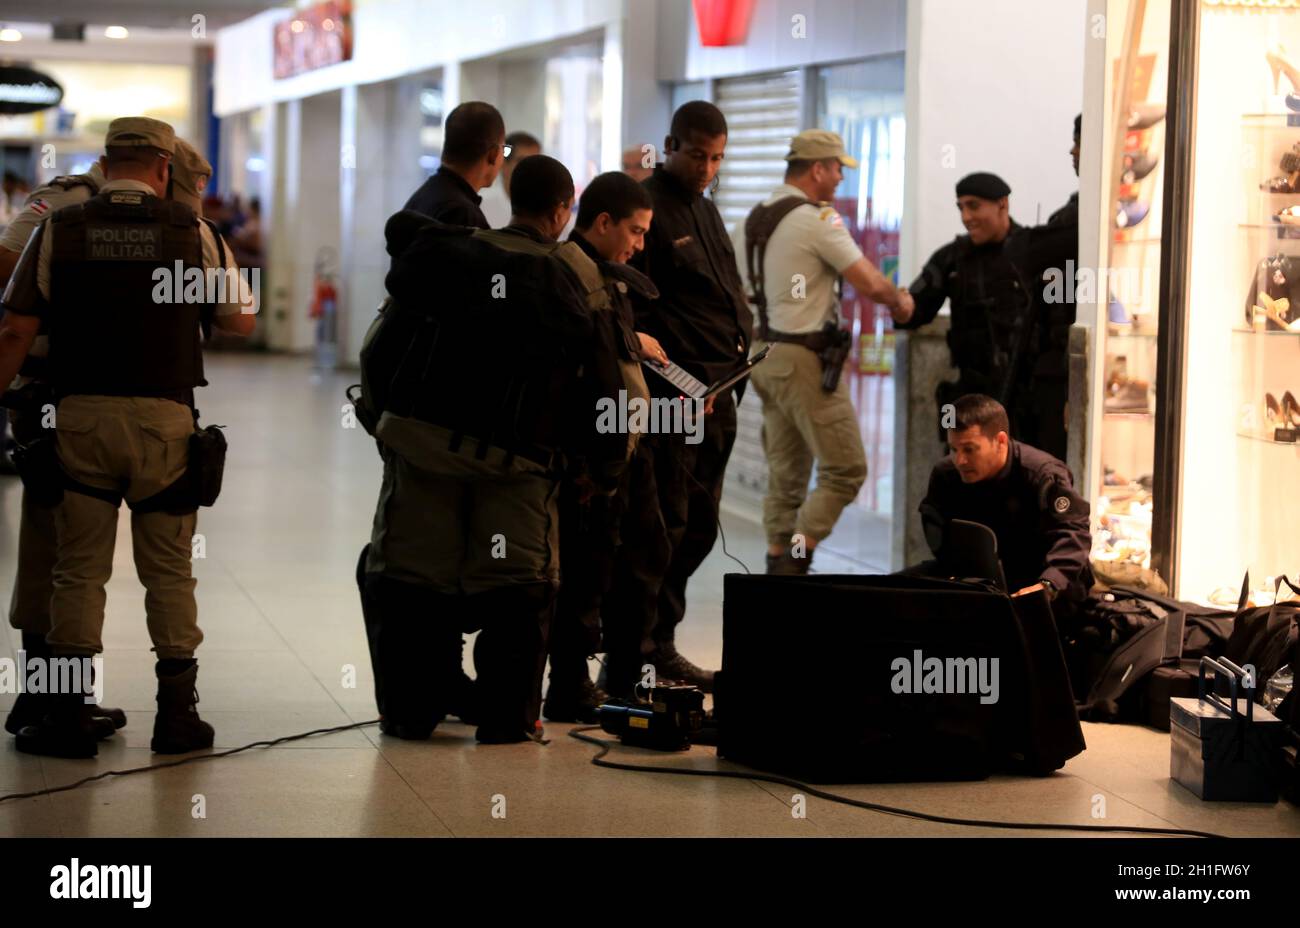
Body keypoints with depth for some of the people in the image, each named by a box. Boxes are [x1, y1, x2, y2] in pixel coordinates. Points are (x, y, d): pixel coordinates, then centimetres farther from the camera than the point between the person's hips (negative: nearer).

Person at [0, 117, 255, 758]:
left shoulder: (59, 231, 0)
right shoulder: (190, 232, 0)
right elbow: (239, 320, 8)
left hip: (81, 416, 0)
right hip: (165, 417, 0)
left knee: (79, 569, 6)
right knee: (168, 572, 9)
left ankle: (70, 718, 6)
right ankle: (177, 715, 11)